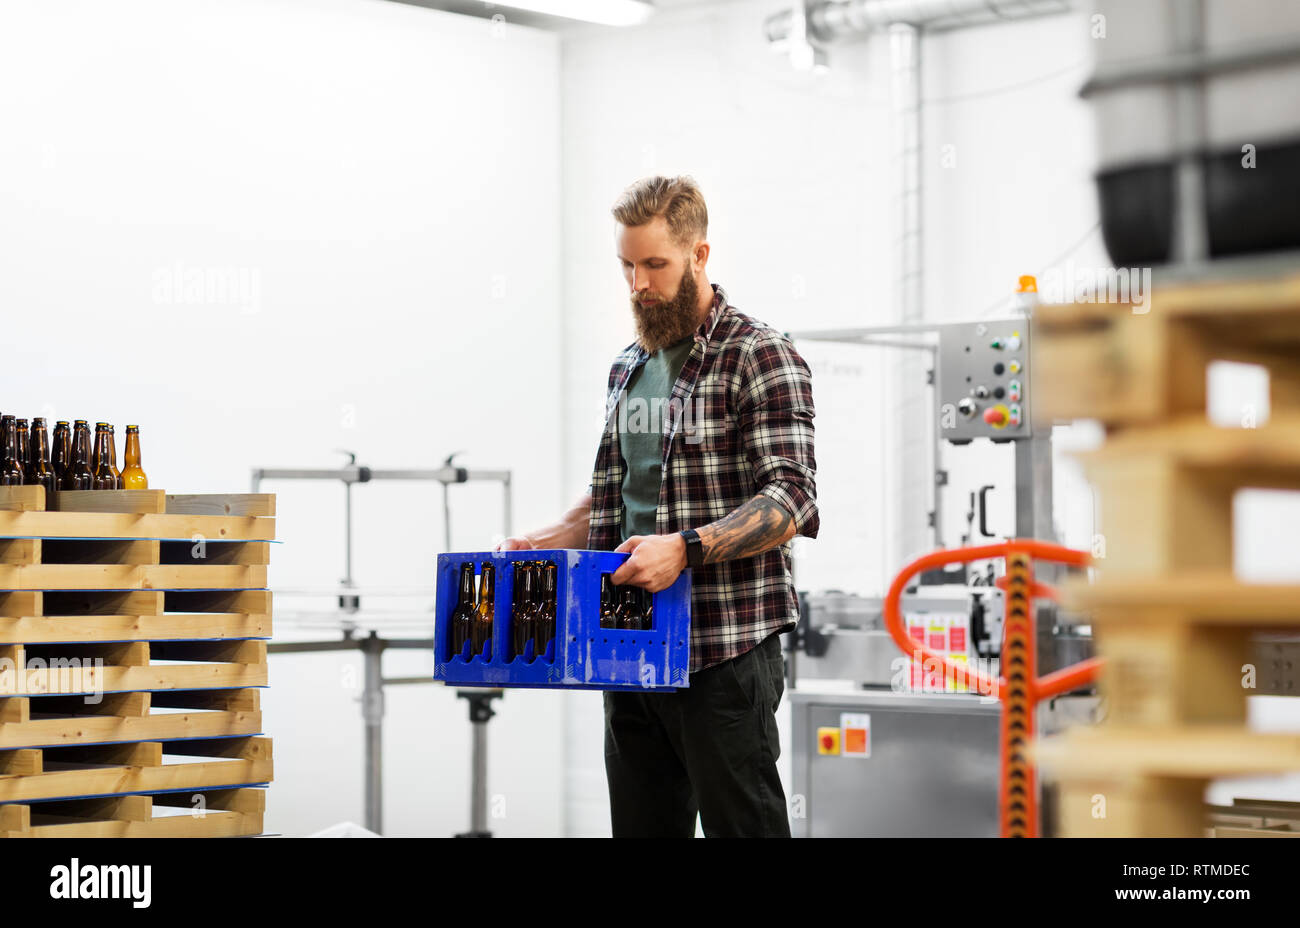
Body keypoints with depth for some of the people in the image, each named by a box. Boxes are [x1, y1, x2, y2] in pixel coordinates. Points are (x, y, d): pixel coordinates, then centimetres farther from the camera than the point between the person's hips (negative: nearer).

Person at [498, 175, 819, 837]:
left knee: (742, 825, -3)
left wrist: (686, 547, -27)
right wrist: (546, 541, 10)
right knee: (642, 828, 11)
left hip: (725, 651, -7)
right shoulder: (629, 366, 17)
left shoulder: (760, 358, -7)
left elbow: (792, 501, -16)